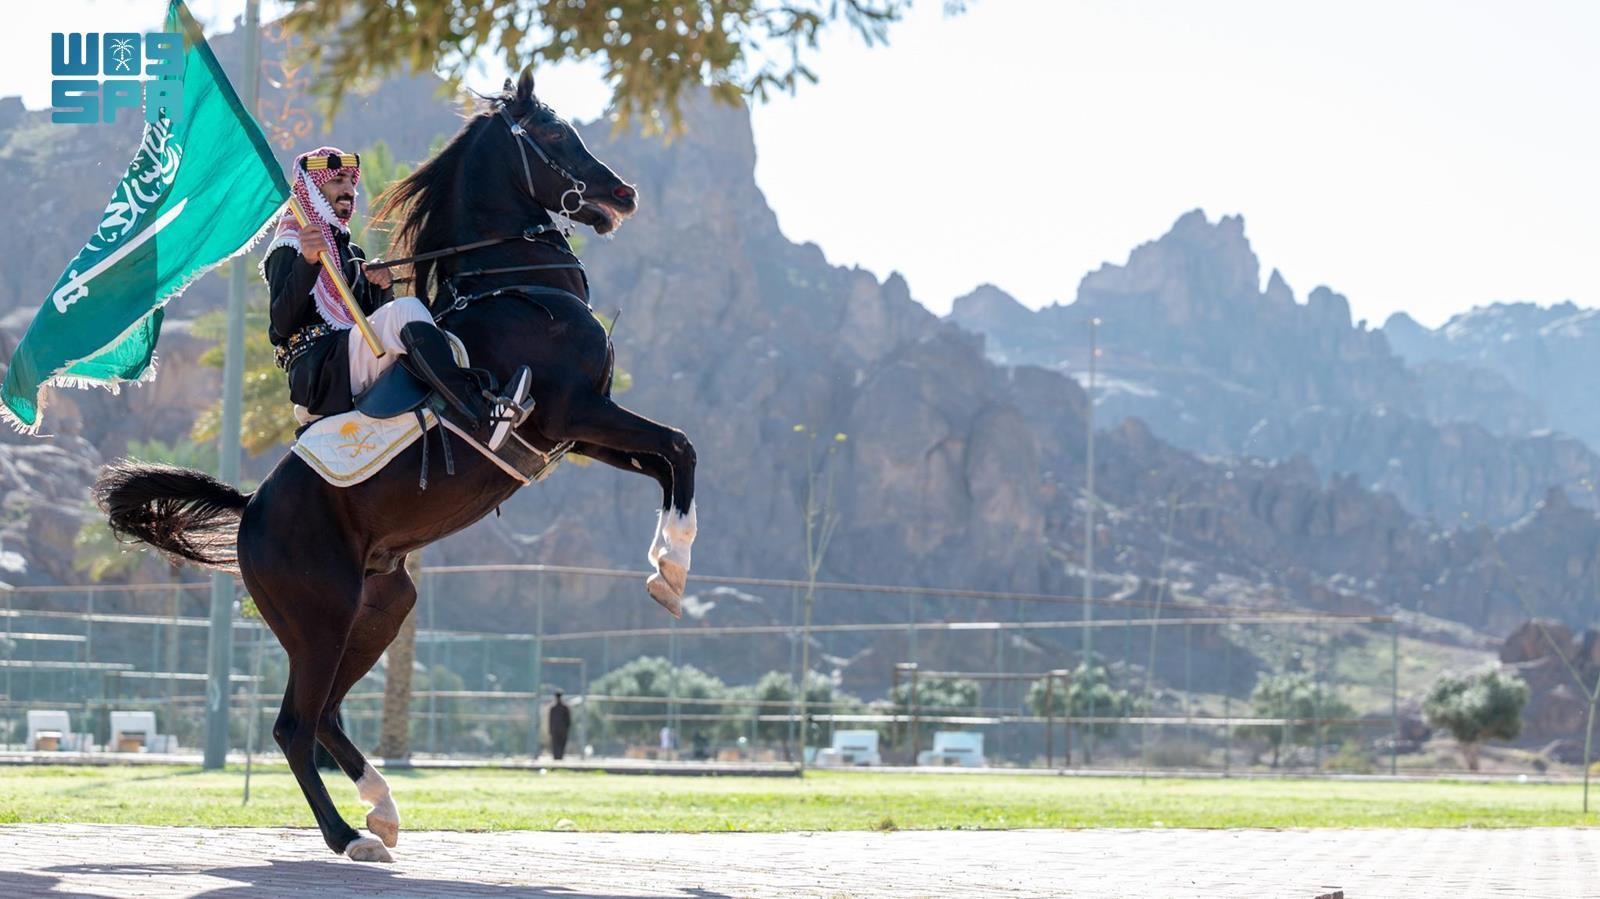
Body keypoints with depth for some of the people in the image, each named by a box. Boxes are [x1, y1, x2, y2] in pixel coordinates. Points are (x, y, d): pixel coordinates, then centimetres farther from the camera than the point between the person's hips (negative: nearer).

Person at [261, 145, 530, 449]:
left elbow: (373, 318, 21)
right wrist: (306, 263, -28)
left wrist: (382, 288, 0)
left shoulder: (351, 253, 27)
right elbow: (282, 324, -14)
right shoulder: (287, 250, 2)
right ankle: (485, 415, -43)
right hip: (315, 375, -9)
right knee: (406, 310, -28)